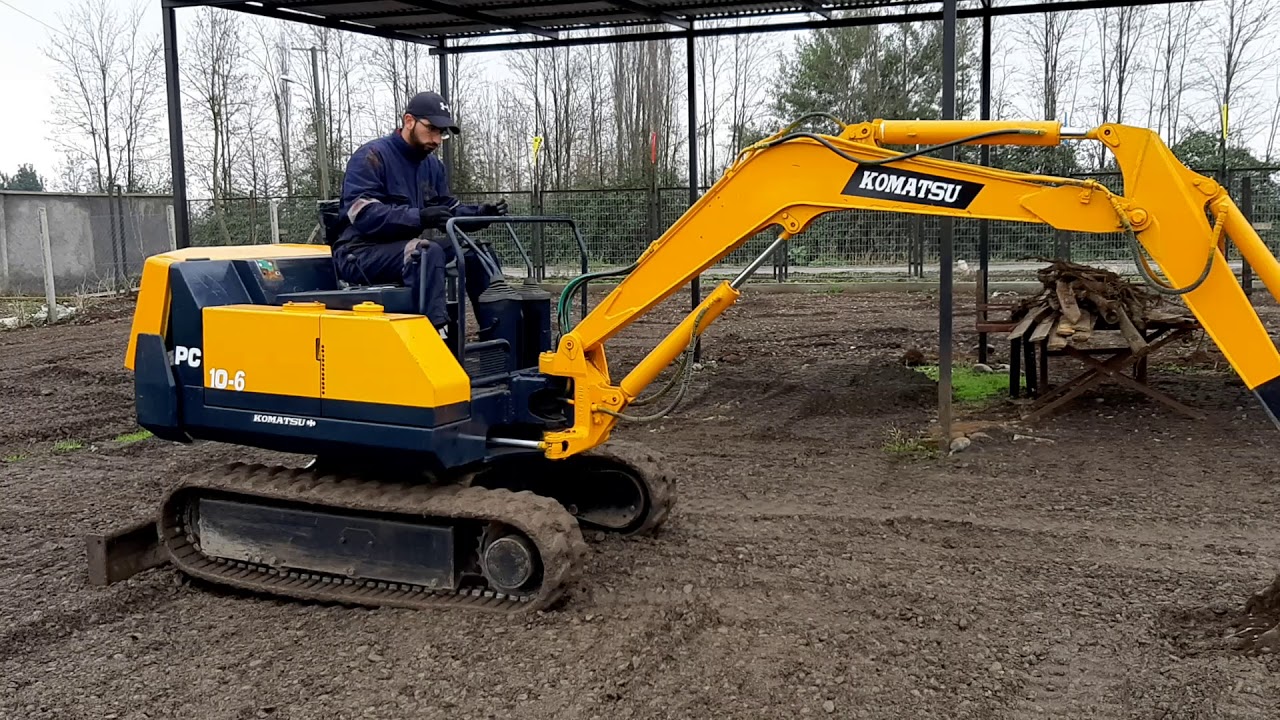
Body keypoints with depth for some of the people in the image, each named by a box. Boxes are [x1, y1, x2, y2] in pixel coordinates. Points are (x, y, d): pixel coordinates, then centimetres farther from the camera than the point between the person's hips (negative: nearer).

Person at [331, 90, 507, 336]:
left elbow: (449, 210, 13)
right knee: (427, 252, -36)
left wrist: (480, 213, -8)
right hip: (361, 254, -8)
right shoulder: (371, 157, -11)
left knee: (478, 252, -5)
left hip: (408, 250, 8)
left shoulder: (433, 166, 14)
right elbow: (364, 214, -24)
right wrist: (419, 217, -37)